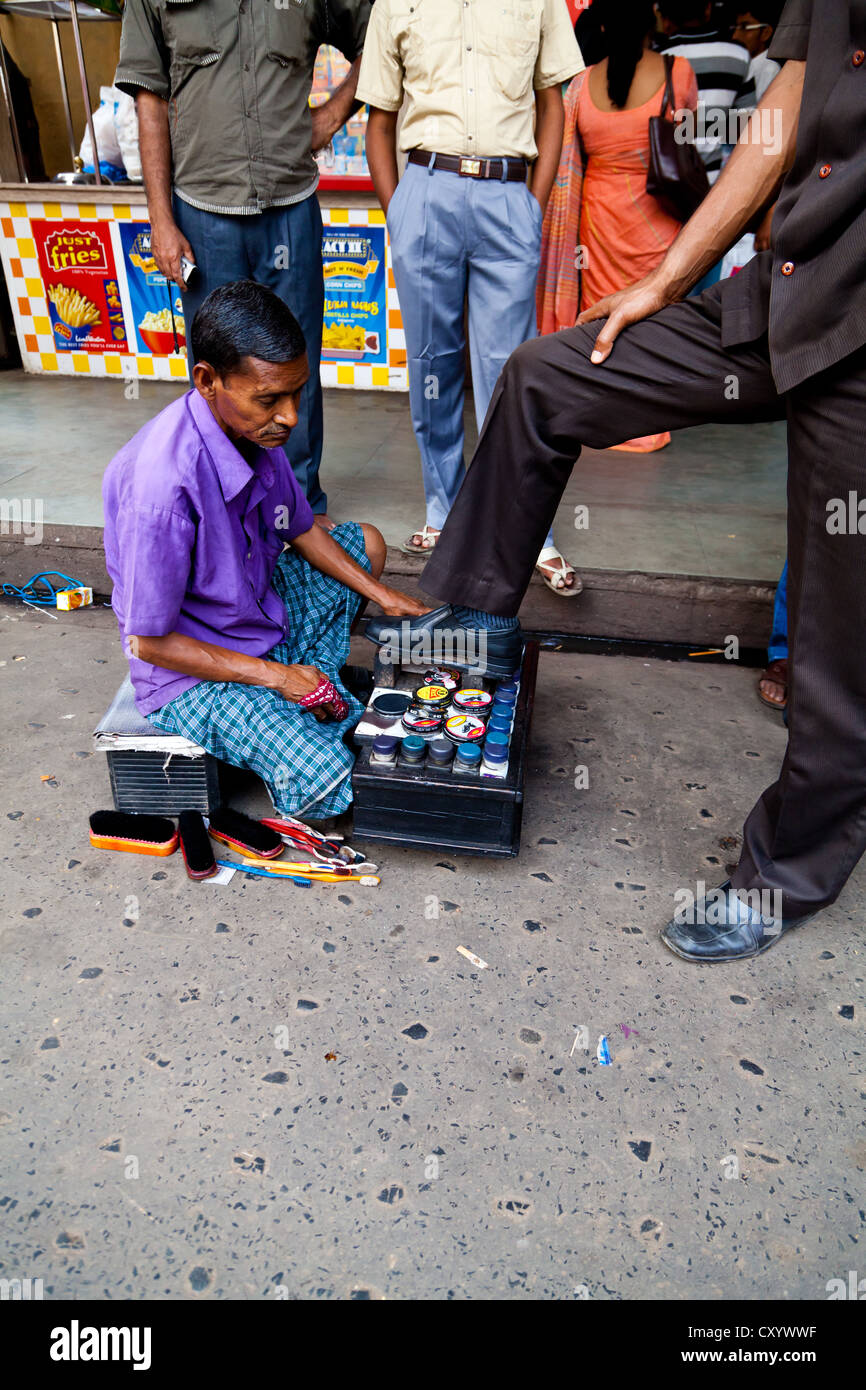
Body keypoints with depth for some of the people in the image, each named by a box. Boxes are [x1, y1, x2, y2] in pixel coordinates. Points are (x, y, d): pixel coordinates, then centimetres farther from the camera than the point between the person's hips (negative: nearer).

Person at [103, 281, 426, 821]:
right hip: (194, 668, -8)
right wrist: (275, 676, -21)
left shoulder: (258, 426, -9)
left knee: (366, 541, 18)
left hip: (263, 609, 8)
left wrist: (384, 596, 2)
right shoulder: (162, 485, -33)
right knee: (329, 785, -24)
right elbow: (148, 641, -24)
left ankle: (311, 685, 9)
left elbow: (301, 529, 9)